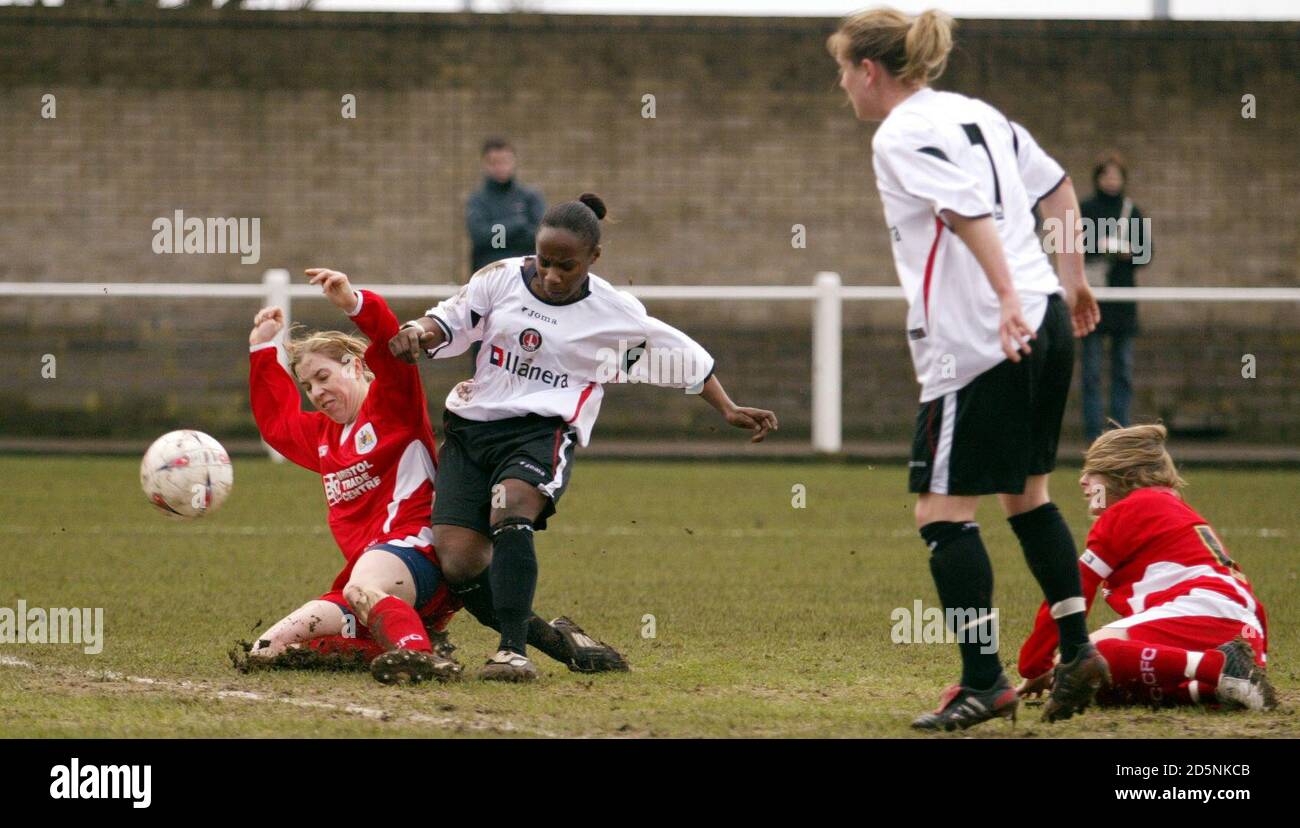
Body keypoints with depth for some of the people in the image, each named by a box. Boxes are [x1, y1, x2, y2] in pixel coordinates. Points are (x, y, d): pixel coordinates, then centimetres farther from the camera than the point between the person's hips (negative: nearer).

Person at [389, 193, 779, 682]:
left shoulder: (614, 314, 3)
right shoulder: (502, 278, 6)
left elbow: (684, 358, 15)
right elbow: (451, 321, 14)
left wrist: (728, 410, 15)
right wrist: (421, 333, -9)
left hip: (544, 429, -3)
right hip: (471, 424, 3)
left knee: (510, 505, -36)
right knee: (458, 561, -12)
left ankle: (513, 650, -38)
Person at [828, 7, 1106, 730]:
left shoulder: (901, 137, -9)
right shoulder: (980, 115, 17)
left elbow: (969, 212, -23)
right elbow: (1057, 186, 23)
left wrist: (1007, 300, -31)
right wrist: (1072, 280, 29)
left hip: (978, 341, -9)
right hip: (1047, 324, 9)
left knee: (943, 507, -3)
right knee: (1027, 493, 20)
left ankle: (984, 681, -5)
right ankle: (1078, 653, 19)